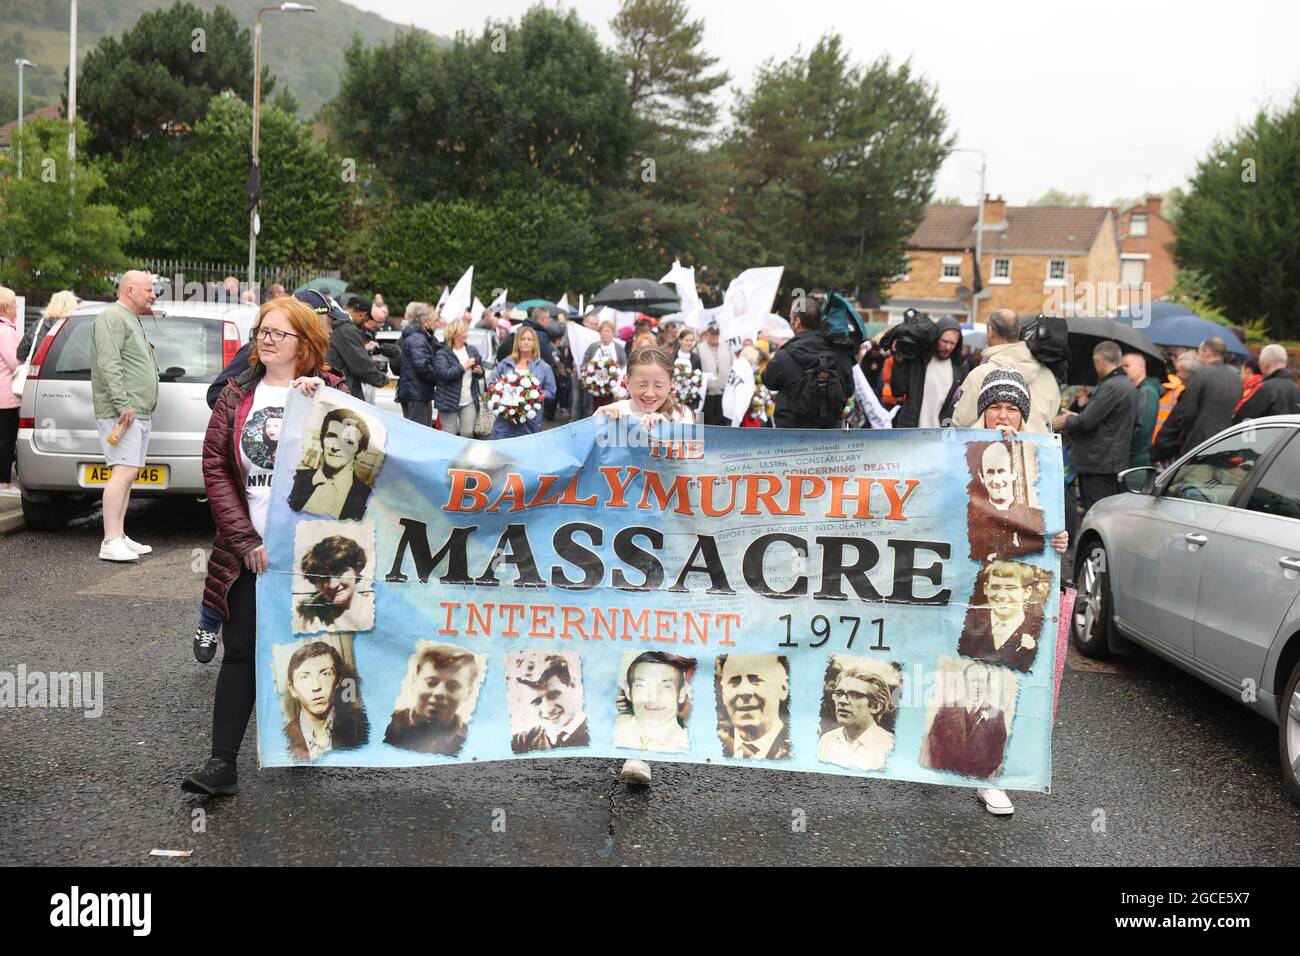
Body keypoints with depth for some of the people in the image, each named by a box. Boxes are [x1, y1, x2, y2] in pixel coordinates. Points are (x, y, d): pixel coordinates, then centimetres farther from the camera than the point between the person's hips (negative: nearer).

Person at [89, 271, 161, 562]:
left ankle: (119, 537, 13)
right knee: (124, 471, -16)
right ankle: (111, 542, -18)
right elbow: (108, 365, -19)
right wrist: (123, 404, -24)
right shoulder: (112, 318, -9)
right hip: (122, 413, -10)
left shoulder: (131, 320, 25)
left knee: (128, 473, 10)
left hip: (139, 413, 10)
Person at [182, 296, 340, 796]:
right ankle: (222, 763, 2)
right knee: (241, 652, 0)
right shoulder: (238, 394, 5)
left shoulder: (329, 392, 1)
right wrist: (244, 539, -7)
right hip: (250, 551, 1)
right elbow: (215, 466, 1)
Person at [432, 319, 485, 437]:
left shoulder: (472, 351, 9)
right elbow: (444, 373, -22)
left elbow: (480, 373, 21)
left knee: (468, 434, 2)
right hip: (449, 401, -4)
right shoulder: (442, 353, -7)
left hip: (469, 402, 4)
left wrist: (480, 372, -4)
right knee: (449, 436, 0)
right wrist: (464, 366, -18)